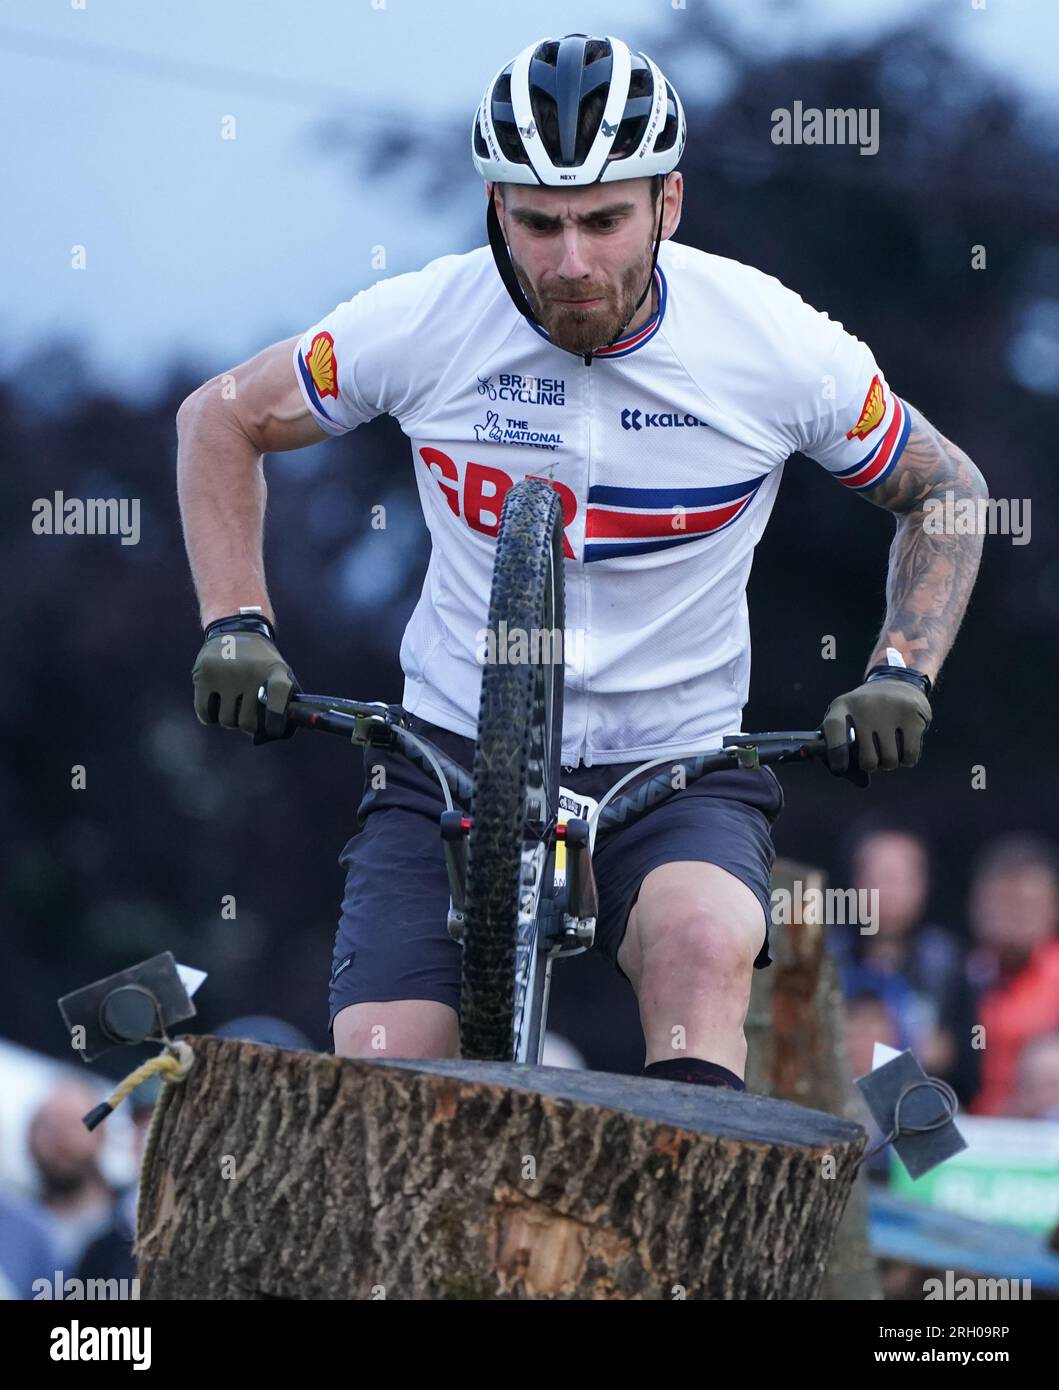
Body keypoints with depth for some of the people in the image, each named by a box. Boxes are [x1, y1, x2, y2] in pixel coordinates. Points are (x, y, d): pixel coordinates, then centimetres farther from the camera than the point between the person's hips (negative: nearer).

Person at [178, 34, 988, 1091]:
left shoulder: (776, 346, -11)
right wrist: (234, 628, -4)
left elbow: (944, 489, 7)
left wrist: (900, 674, -7)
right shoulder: (421, 325, -10)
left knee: (706, 946, -35)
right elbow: (220, 421, 7)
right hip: (453, 757, 1)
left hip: (679, 767, -1)